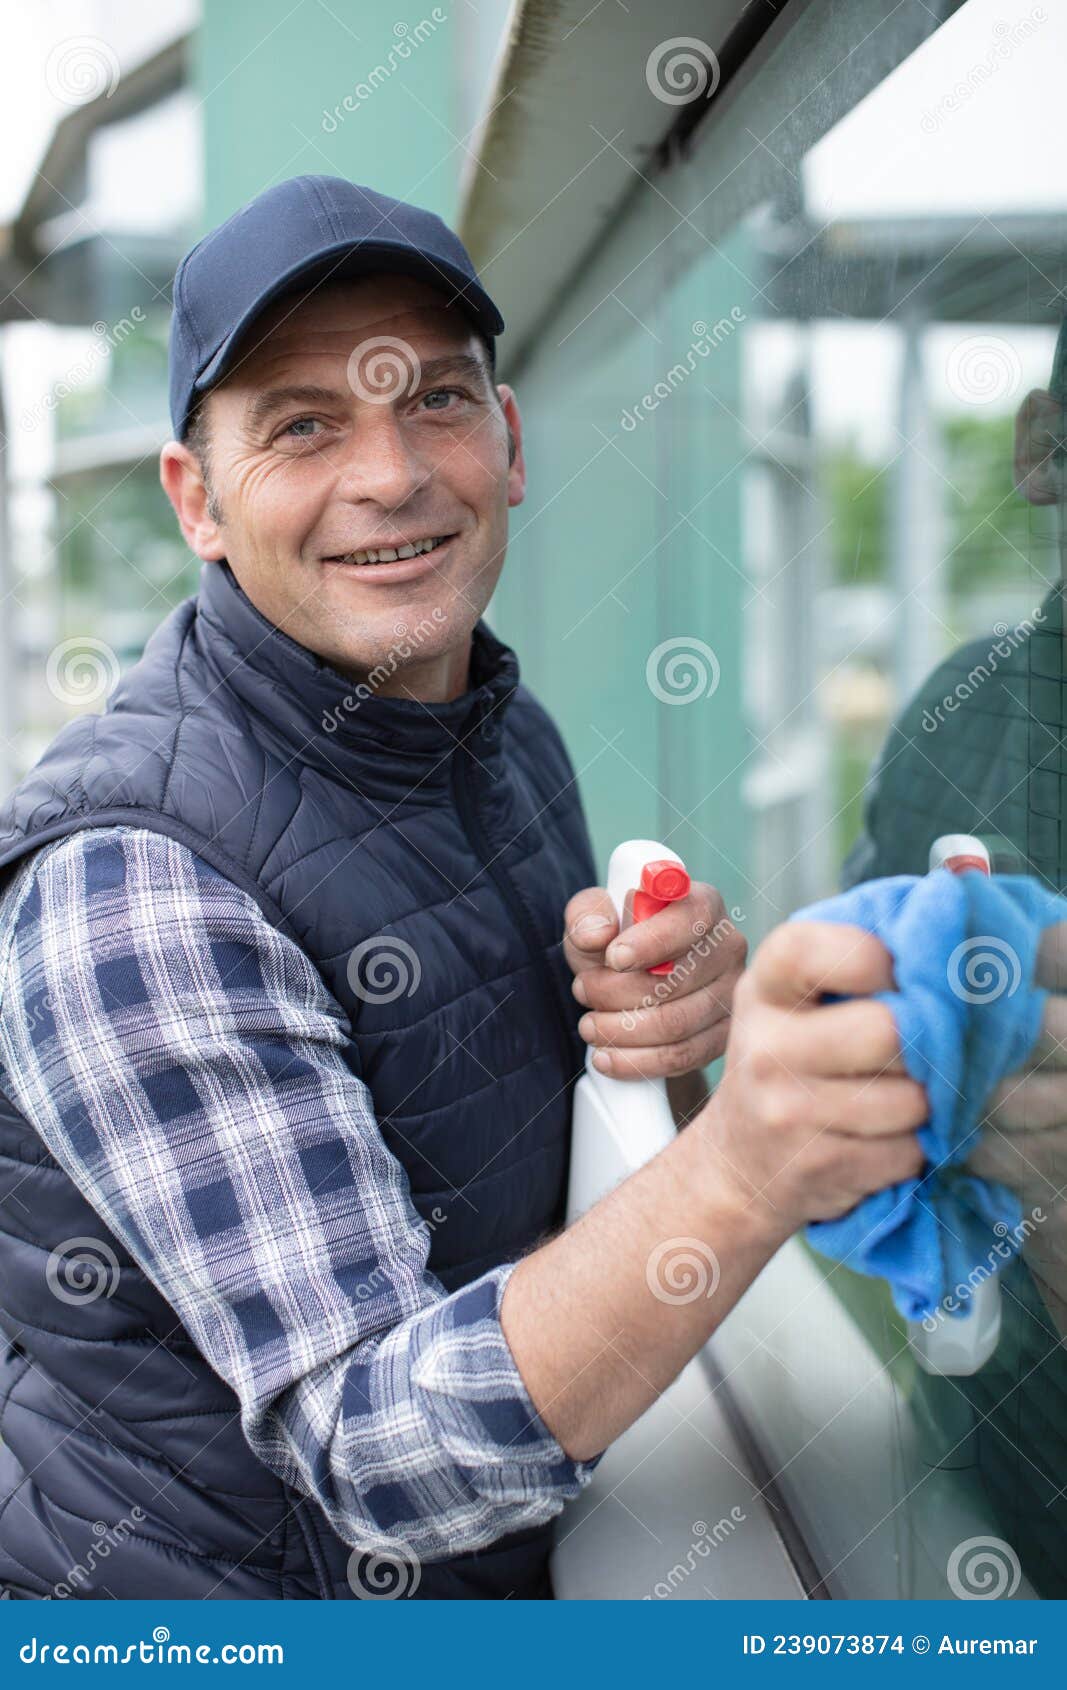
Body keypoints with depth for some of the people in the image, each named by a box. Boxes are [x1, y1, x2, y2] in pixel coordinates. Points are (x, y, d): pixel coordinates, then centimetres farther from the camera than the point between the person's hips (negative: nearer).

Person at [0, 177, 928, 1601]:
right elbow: (389, 1454, -32)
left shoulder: (511, 735, -3)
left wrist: (673, 1014, -17)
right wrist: (742, 1172, -48)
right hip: (204, 1594, -7)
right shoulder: (128, 890, -28)